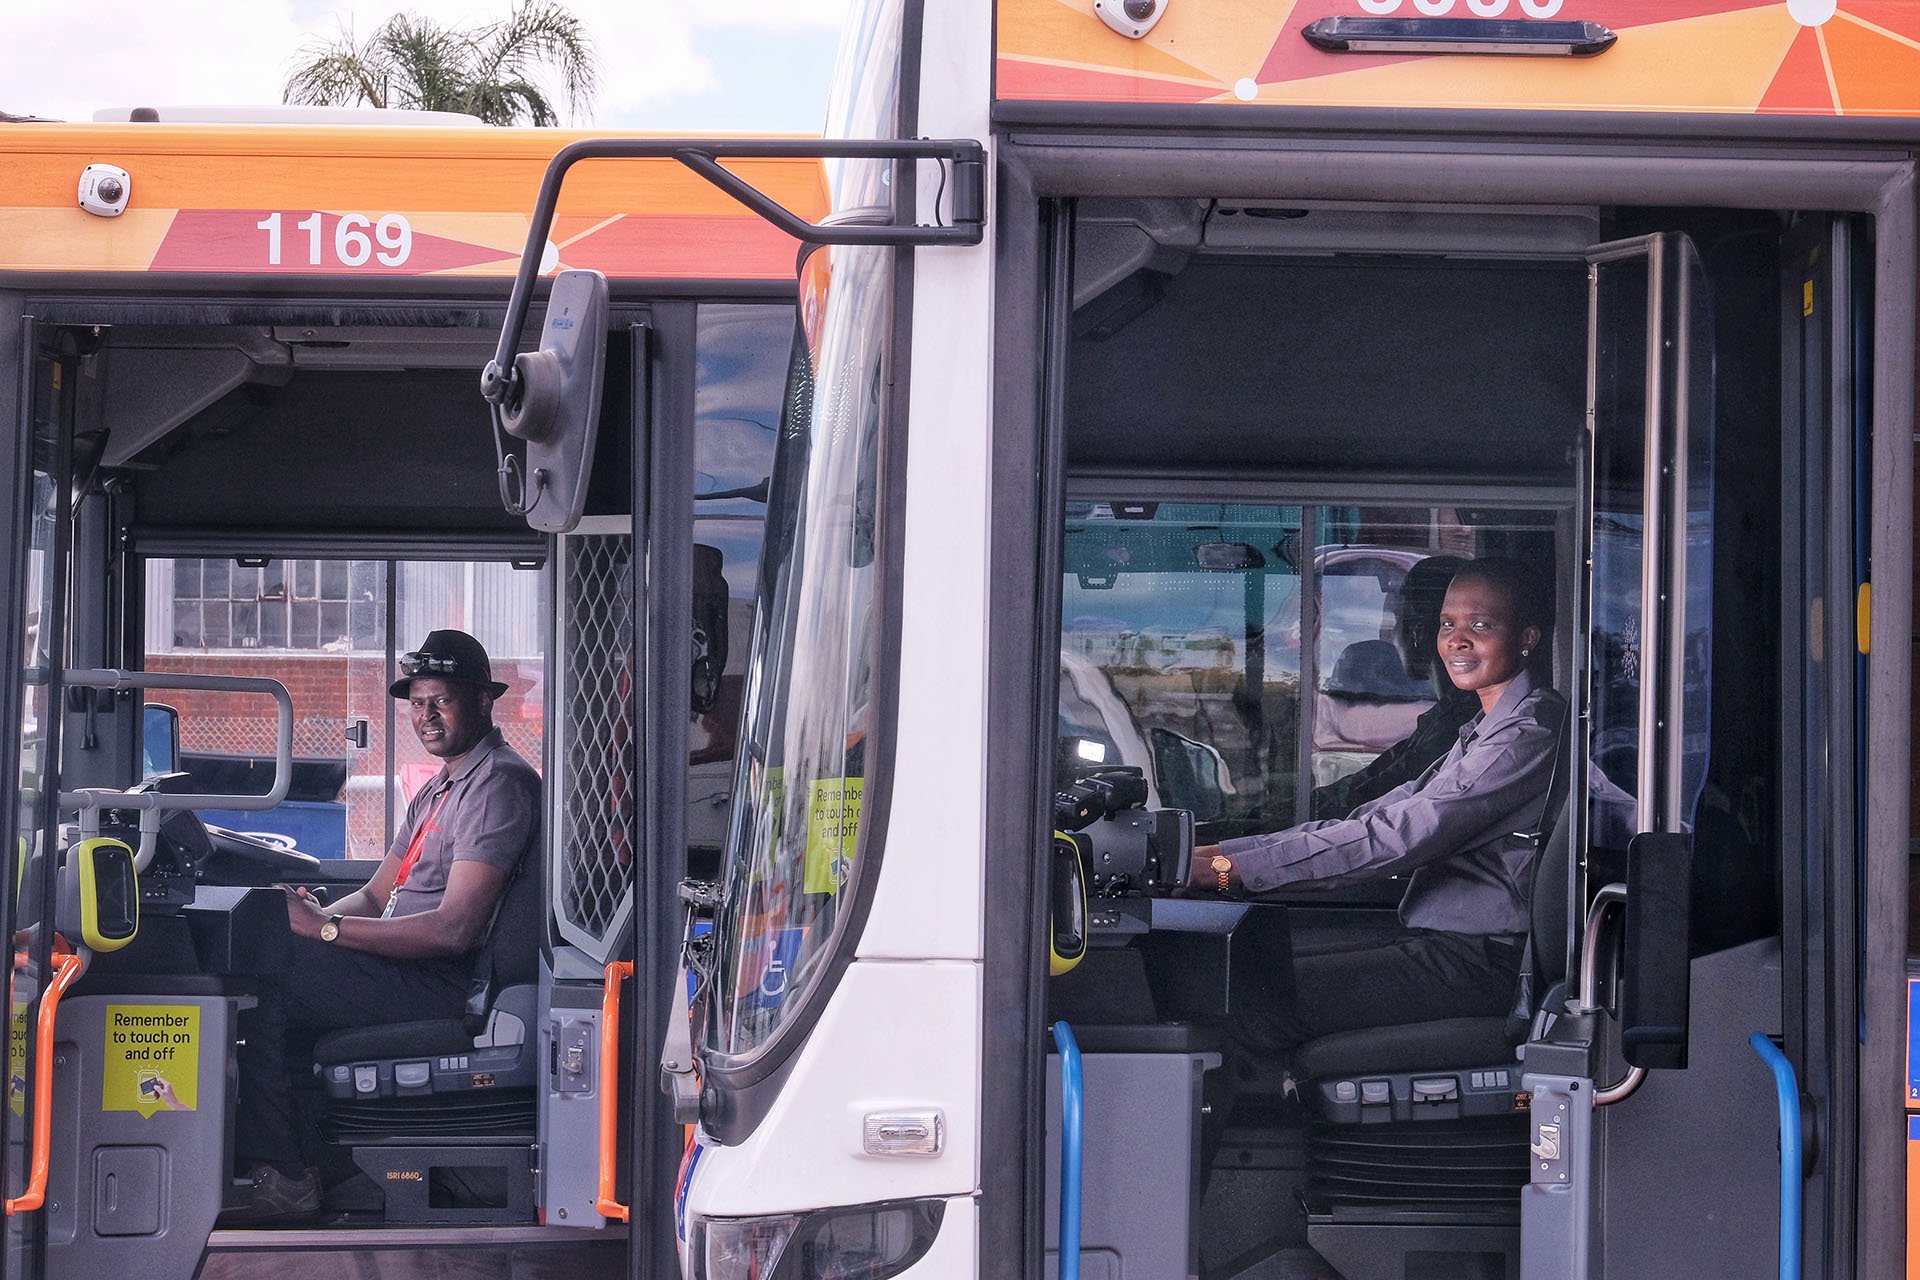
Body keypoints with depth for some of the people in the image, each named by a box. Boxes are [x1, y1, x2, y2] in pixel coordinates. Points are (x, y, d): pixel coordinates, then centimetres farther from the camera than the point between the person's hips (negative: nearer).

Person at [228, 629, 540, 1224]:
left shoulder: (499, 784, -12)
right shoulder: (439, 789, 22)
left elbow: (454, 929, -21)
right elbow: (377, 897, 21)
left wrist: (325, 929, -19)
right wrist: (315, 914, -2)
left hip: (443, 984, -10)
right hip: (410, 967, 10)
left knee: (257, 979, -19)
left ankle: (282, 1180, -14)